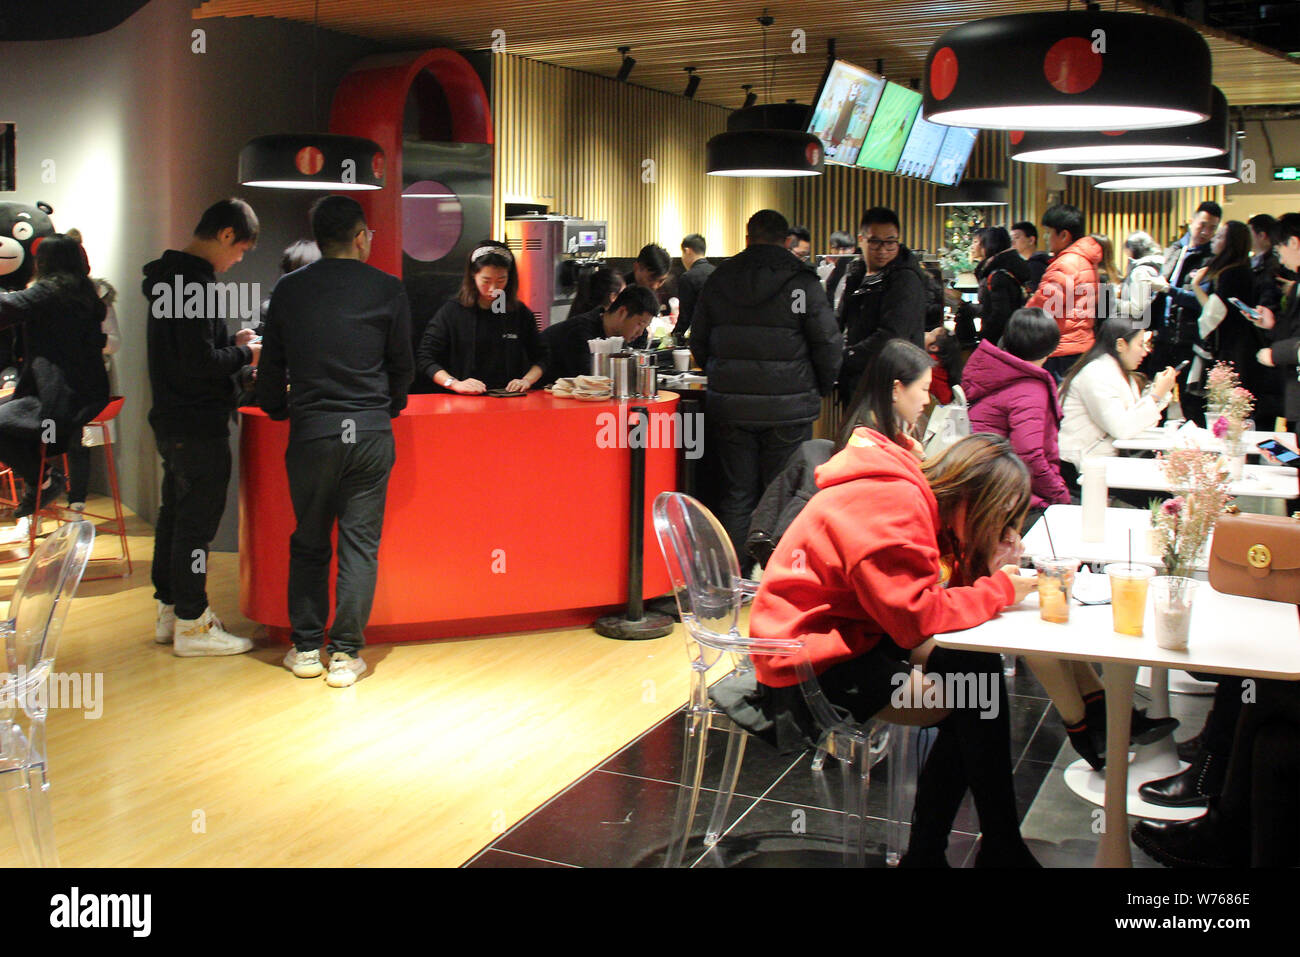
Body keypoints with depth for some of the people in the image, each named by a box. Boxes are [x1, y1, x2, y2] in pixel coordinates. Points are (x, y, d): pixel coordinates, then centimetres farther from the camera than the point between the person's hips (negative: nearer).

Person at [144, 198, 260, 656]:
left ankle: (169, 610, 27)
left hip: (171, 419, 10)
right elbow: (200, 362, -24)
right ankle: (191, 623, 5)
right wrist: (244, 354, -8)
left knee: (175, 514, 17)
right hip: (199, 423, -10)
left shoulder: (169, 277, 12)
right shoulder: (196, 283, -20)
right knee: (197, 519, -3)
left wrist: (232, 341, 11)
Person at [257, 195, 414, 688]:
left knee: (308, 542, 14)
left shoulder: (288, 290, 4)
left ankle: (306, 648, 18)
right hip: (370, 431, -1)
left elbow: (271, 365, 10)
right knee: (360, 543, 5)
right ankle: (346, 654, 7)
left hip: (310, 431, 1)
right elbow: (403, 364, 7)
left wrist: (278, 409, 27)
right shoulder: (387, 289, 0)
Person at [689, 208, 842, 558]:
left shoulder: (718, 280, 7)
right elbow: (829, 344, -6)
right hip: (787, 410, -3)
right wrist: (820, 390, 10)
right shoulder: (803, 282, -5)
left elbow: (698, 343, 14)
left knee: (736, 496, 9)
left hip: (730, 409, 3)